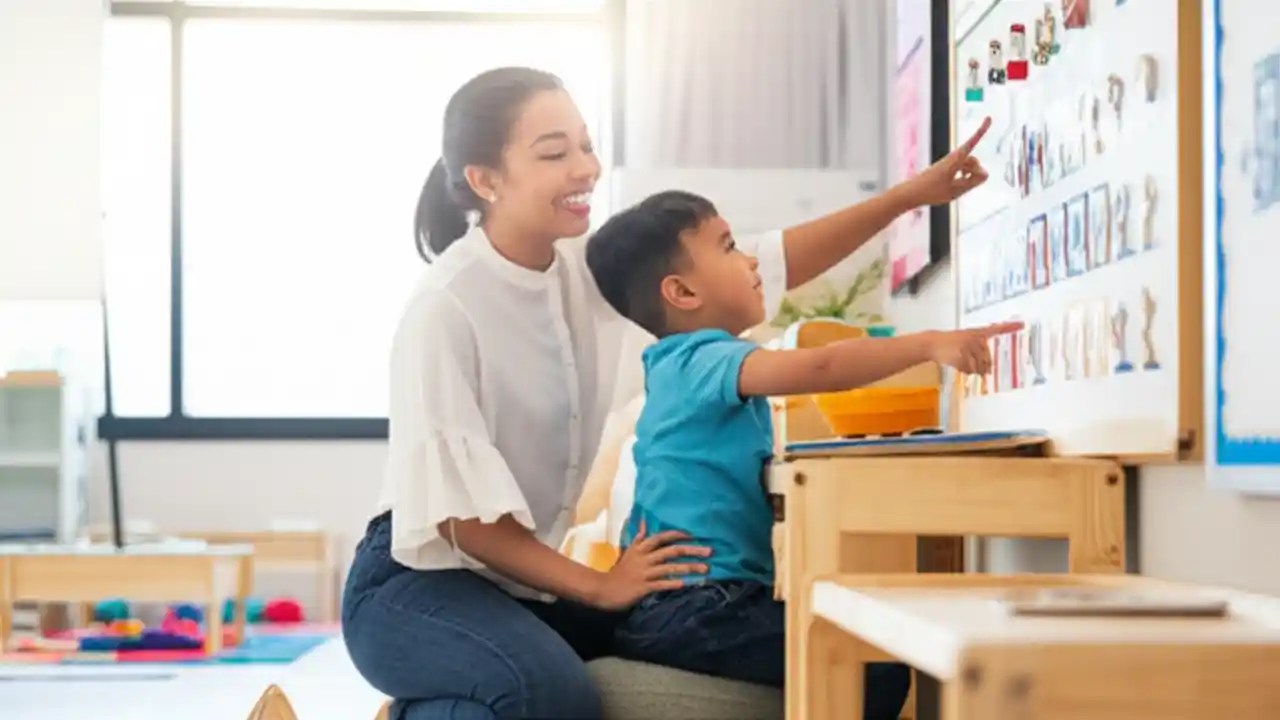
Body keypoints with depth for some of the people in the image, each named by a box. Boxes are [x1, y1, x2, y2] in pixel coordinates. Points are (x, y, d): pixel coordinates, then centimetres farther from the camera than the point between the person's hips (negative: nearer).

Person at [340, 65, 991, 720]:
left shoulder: (591, 270, 1)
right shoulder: (444, 307, -18)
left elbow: (761, 265, 2)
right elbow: (458, 511, -20)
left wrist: (908, 196, -5)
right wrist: (597, 587, -22)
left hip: (526, 578, 8)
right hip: (422, 583, -8)